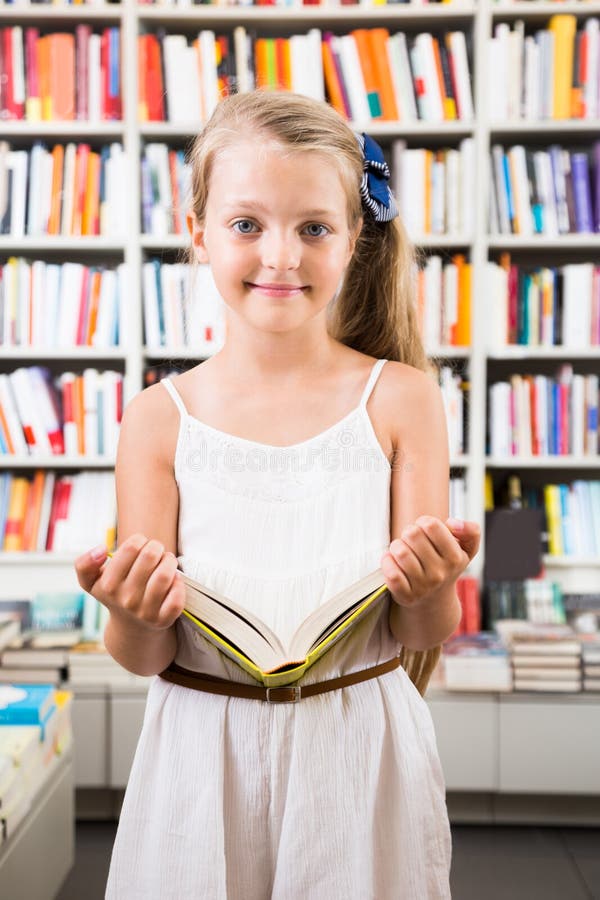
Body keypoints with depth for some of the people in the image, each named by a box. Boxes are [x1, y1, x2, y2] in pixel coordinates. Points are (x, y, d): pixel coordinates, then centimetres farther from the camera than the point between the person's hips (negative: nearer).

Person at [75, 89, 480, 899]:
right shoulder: (158, 418, -6)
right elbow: (145, 657, -3)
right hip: (203, 761, 1)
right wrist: (134, 615, -24)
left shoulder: (401, 399, -7)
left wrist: (426, 590, -25)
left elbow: (423, 638, -4)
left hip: (361, 753, 0)